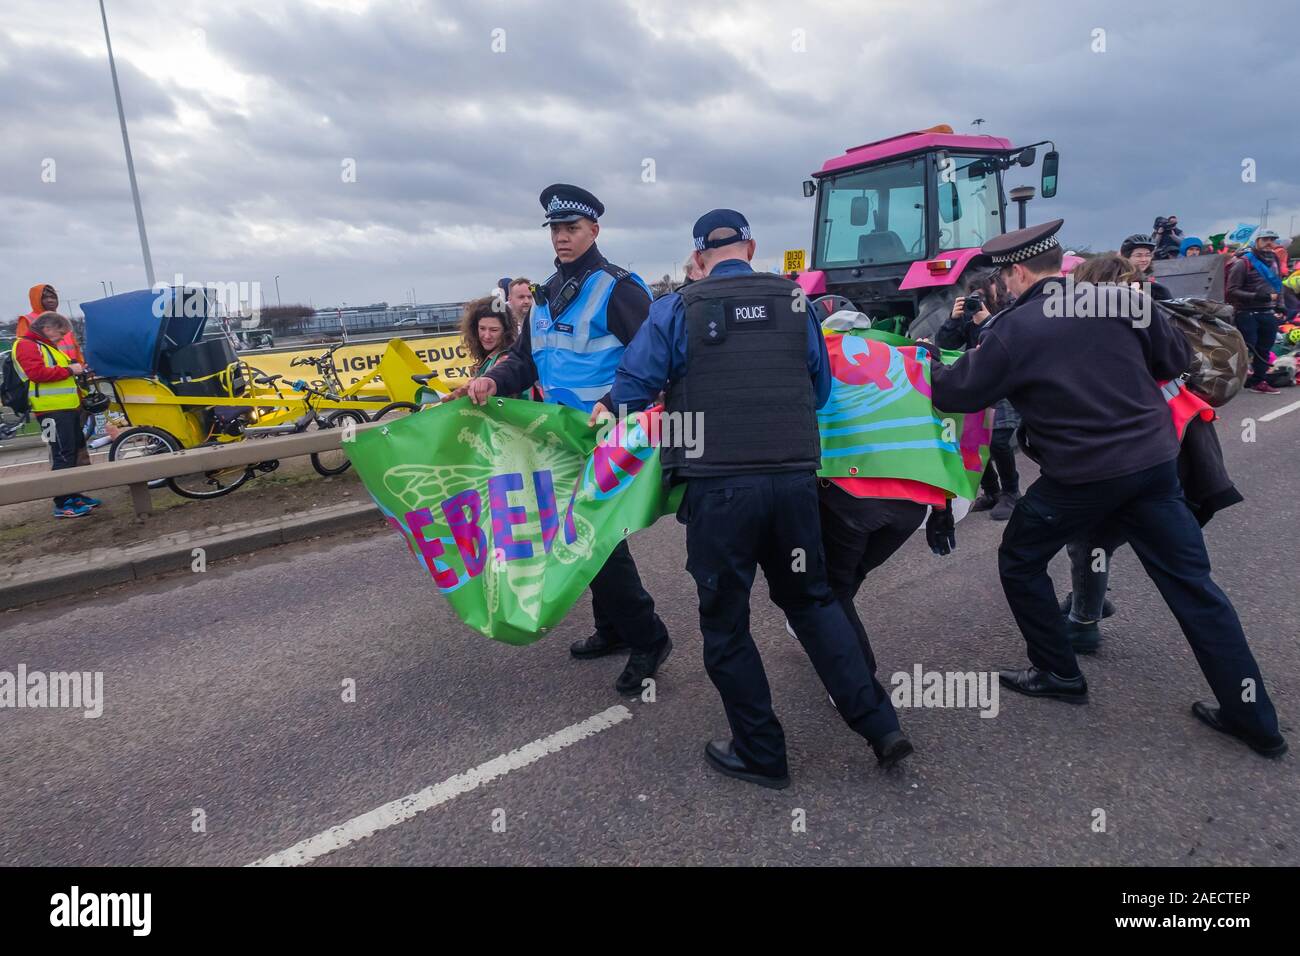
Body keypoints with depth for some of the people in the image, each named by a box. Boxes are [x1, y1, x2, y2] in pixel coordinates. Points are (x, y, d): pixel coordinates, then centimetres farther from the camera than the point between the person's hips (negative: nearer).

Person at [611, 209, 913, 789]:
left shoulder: (677, 309, -1)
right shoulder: (795, 302, 8)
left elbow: (629, 391, -4)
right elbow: (822, 389, 15)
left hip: (717, 485, -3)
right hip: (795, 477, 4)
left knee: (725, 621, 12)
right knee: (811, 598, 22)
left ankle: (760, 754, 23)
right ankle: (879, 723, 21)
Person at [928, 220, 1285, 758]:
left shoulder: (1013, 329, -12)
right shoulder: (1121, 299, 1)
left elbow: (953, 394, -8)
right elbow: (1178, 359, 10)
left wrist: (927, 362, 11)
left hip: (1081, 475, -5)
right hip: (1155, 462, 5)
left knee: (1019, 562, 17)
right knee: (1191, 583, 12)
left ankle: (1059, 675, 26)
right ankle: (1253, 718, 18)